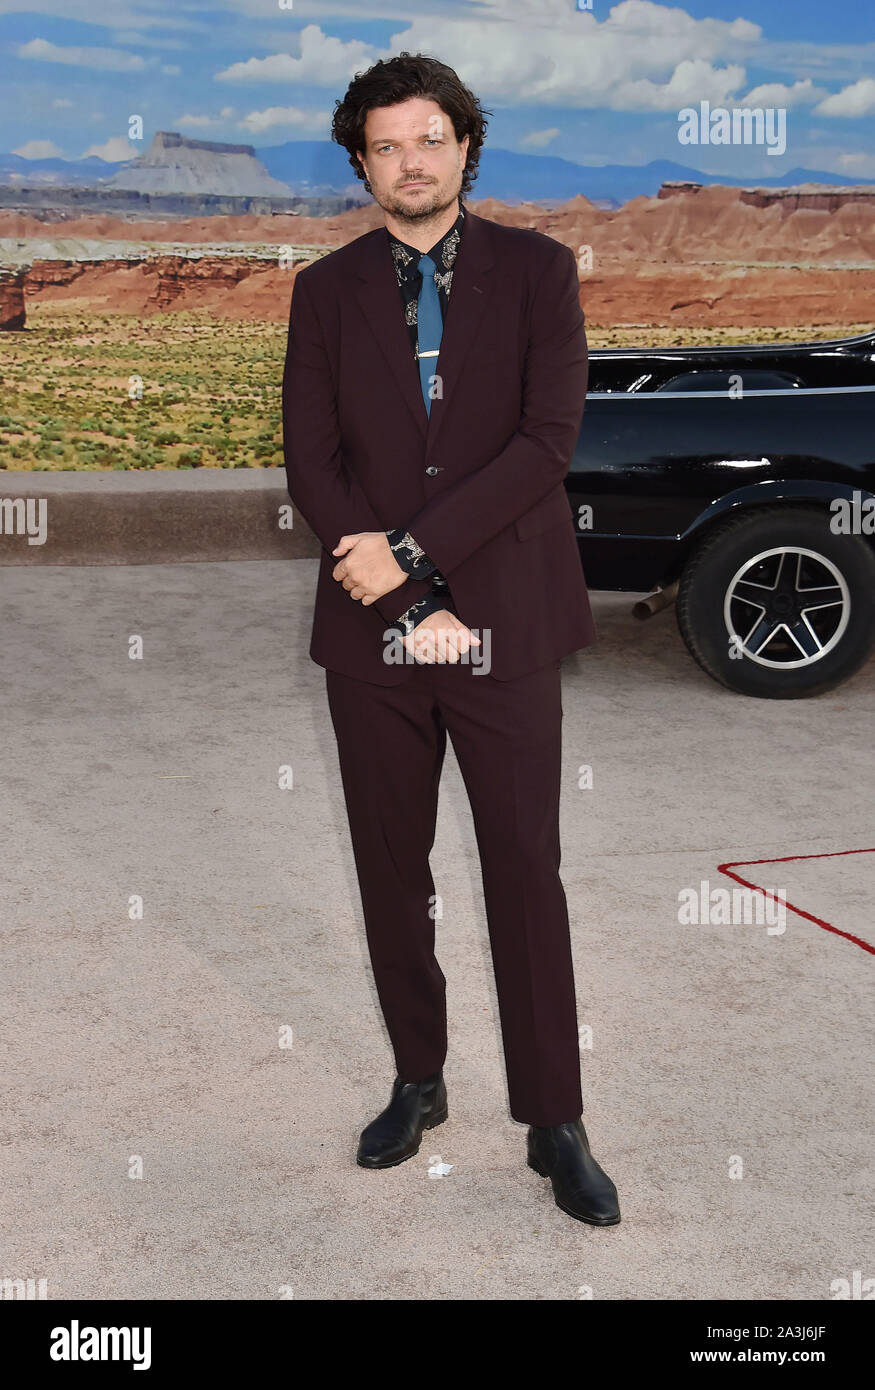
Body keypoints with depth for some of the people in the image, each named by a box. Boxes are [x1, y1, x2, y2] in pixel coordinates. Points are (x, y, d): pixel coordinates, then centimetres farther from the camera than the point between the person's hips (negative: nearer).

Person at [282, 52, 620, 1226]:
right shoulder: (326, 291, 8)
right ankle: (418, 1083, 28)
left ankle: (555, 1125, 12)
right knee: (393, 875, 11)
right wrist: (409, 601, -11)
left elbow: (549, 438, -9)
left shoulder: (536, 271, 2)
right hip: (372, 636, 2)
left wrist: (411, 549, -15)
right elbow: (310, 467, 1)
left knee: (526, 874, 1)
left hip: (503, 626, -2)